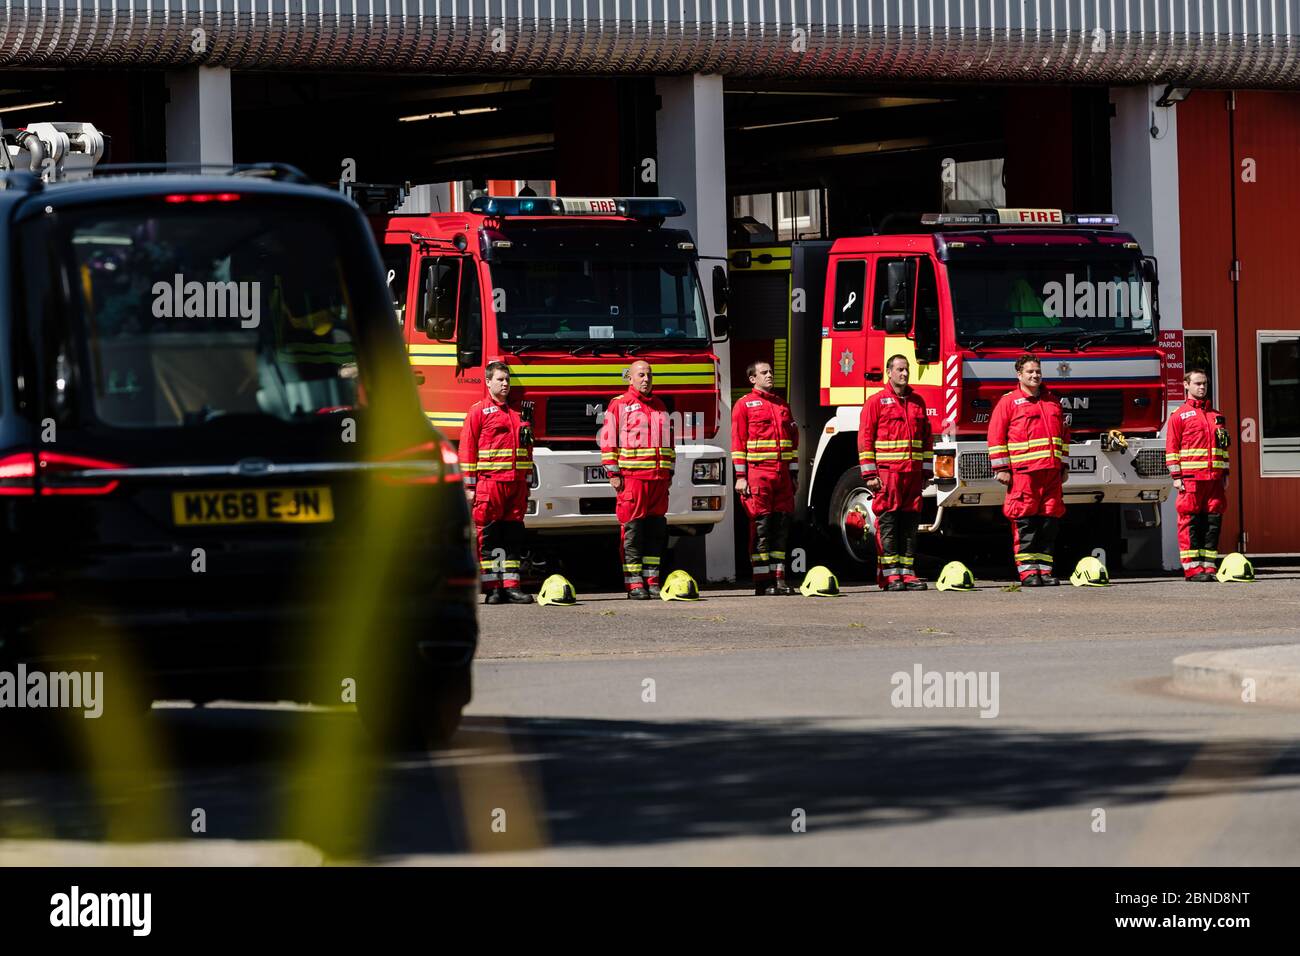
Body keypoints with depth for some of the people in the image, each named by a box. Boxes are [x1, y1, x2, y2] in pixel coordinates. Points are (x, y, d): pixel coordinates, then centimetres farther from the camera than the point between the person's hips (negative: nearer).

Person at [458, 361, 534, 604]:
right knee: (489, 537, -3)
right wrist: (469, 486, -7)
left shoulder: (516, 413, 18)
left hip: (515, 483, 5)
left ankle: (511, 586, 5)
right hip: (489, 482, -5)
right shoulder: (478, 411, 1)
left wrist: (525, 484, 19)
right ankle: (492, 589, -2)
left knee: (513, 536, 4)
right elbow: (467, 449, -2)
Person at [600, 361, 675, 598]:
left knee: (656, 530, 4)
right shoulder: (619, 405, 2)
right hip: (632, 478, -6)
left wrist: (669, 472, 18)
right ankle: (634, 584, -6)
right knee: (632, 531, -6)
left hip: (658, 479, 6)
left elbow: (668, 442, 25)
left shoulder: (660, 407, 19)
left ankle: (651, 581, 9)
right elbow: (608, 441, -3)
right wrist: (613, 474, -9)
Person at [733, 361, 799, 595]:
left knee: (782, 525, 3)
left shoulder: (782, 405, 18)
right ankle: (763, 582, -6)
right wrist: (740, 477, -10)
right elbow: (738, 442, -3)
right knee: (760, 527, -6)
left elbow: (792, 440, 20)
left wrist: (794, 473, 15)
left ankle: (778, 578, 6)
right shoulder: (744, 405, 2)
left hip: (782, 475, 6)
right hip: (757, 474, -6)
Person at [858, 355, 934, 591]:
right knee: (888, 524, -6)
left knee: (910, 524, 4)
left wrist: (926, 472, 14)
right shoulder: (876, 402, 0)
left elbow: (927, 438, 19)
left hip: (913, 473, 5)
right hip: (887, 473, -5)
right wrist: (870, 475, -9)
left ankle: (906, 572, 7)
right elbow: (865, 439, -3)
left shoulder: (917, 402, 15)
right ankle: (890, 575, -6)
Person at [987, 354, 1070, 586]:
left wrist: (1064, 466, 20)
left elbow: (1063, 435, 26)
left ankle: (1044, 568, 8)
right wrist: (1001, 469, -7)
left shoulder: (1052, 402, 19)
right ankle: (1027, 571, -6)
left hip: (1051, 471, 5)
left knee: (1050, 522, 3)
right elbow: (996, 436, -1)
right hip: (1023, 471, -5)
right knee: (1025, 522, -7)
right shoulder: (1009, 402, 2)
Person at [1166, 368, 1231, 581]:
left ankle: (1208, 566, 7)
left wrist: (1225, 475, 16)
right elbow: (1171, 449, 0)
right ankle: (1192, 569, -6)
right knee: (1191, 523, -6)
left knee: (1213, 522, 2)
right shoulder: (1179, 416, 4)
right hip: (1191, 478, -5)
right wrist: (1176, 477, -8)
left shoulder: (1216, 416, 19)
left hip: (1214, 478, 5)